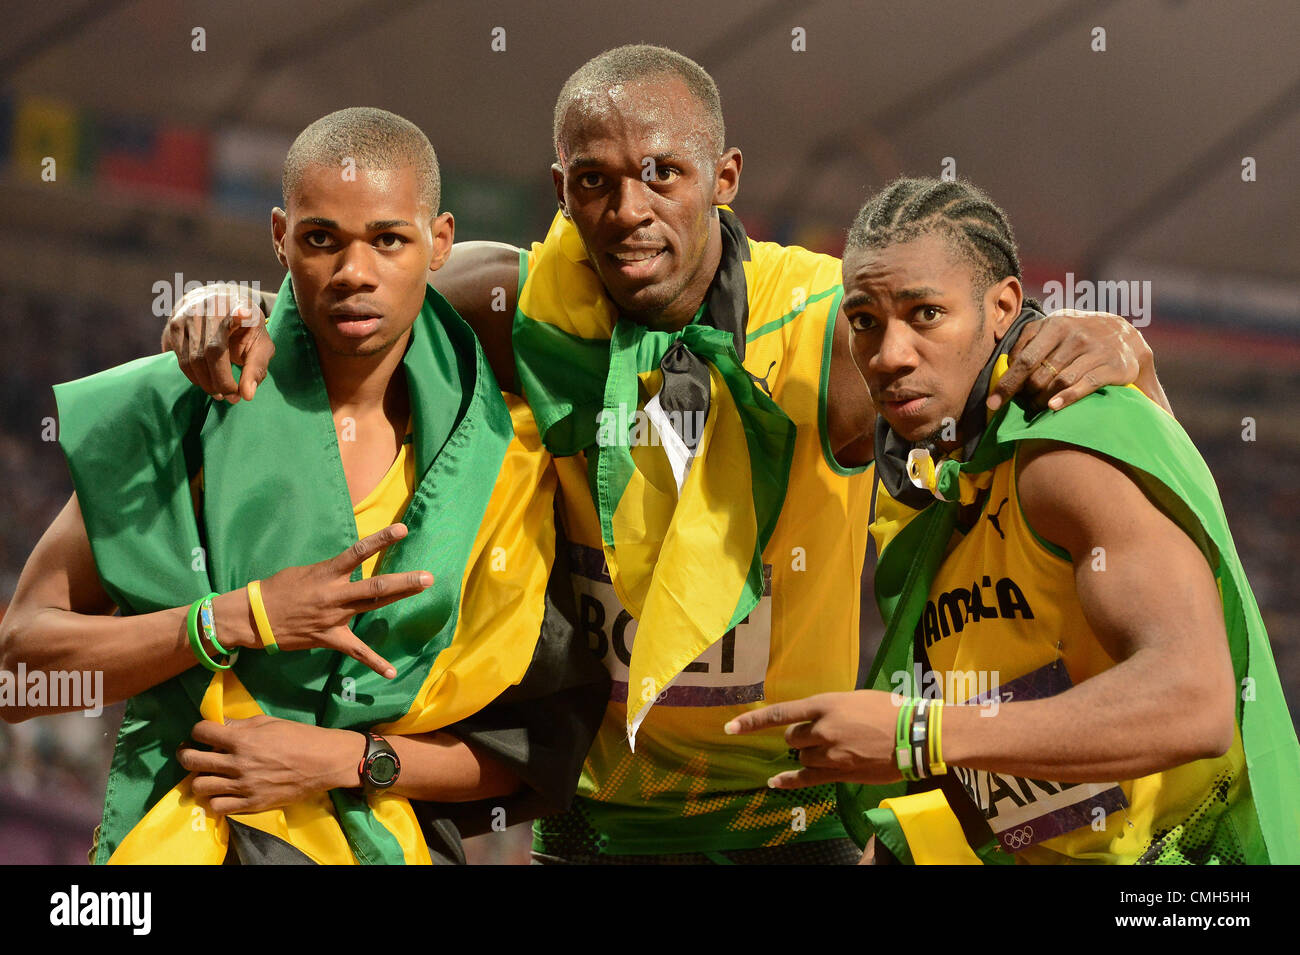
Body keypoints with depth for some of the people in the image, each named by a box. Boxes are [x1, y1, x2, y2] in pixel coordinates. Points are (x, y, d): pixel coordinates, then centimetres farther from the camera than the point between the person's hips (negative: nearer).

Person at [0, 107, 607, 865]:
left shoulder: (505, 454, 1)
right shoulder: (180, 412, -3)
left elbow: (538, 740, 3)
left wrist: (348, 759, -11)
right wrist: (242, 620, -17)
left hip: (391, 843, 1)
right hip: (181, 837, -1)